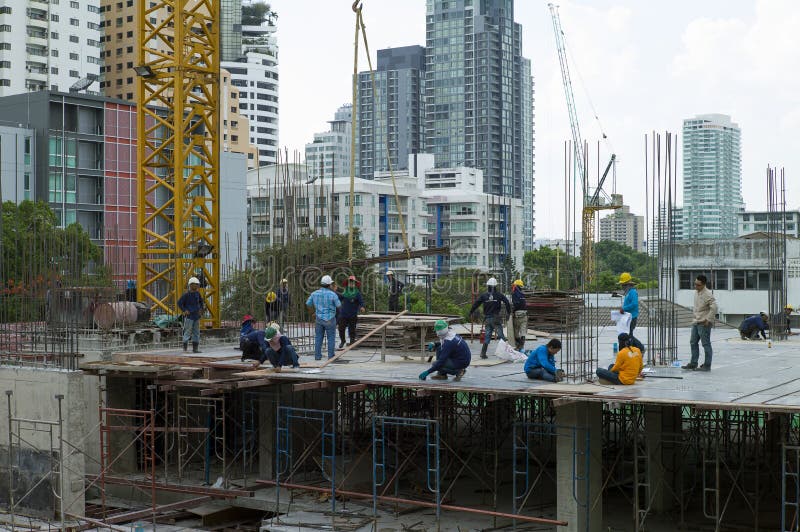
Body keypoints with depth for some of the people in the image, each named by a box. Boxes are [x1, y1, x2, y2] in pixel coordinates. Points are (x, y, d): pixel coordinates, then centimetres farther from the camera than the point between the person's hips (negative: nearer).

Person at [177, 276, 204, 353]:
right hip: (189, 316, -7)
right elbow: (179, 303, -9)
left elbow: (201, 302, 24)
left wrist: (202, 309, 12)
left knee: (196, 333, 8)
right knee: (187, 332, -7)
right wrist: (184, 311, -13)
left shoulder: (197, 293, 8)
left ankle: (195, 348, 12)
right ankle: (185, 349, -5)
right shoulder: (186, 294, -10)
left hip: (196, 316, 7)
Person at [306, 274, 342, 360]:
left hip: (319, 319, 4)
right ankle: (331, 356, 5)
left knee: (318, 338, 10)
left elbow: (308, 304, 10)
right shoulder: (332, 294, -14)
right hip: (330, 319, -4)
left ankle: (317, 356, 10)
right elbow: (339, 306, -6)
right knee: (331, 338, 5)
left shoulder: (314, 293, 0)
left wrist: (314, 311, 24)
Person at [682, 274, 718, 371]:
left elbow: (714, 307, -25)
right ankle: (693, 363, 22)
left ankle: (707, 366, 5)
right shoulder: (696, 292, 10)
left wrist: (708, 320, -22)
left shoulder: (707, 294, -18)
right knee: (693, 342, 14)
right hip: (696, 322, 9)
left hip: (704, 323, -9)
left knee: (706, 344, -2)